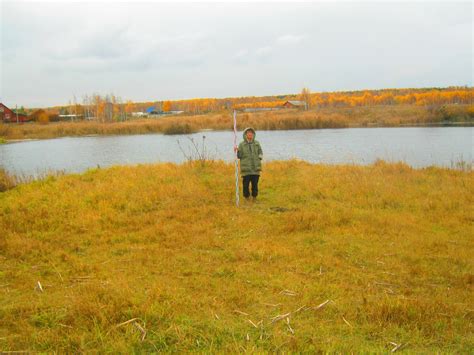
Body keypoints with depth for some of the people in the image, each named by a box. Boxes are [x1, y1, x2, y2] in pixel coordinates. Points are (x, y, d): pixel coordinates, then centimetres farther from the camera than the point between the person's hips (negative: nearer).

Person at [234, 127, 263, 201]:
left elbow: (260, 153, 17)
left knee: (255, 183, 4)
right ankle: (247, 197, 13)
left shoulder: (257, 143, 9)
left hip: (255, 168, 2)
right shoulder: (242, 144, 4)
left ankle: (254, 197, 17)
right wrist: (237, 151, -16)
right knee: (246, 183, -1)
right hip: (246, 168, -2)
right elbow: (239, 156, 1)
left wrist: (259, 157, -3)